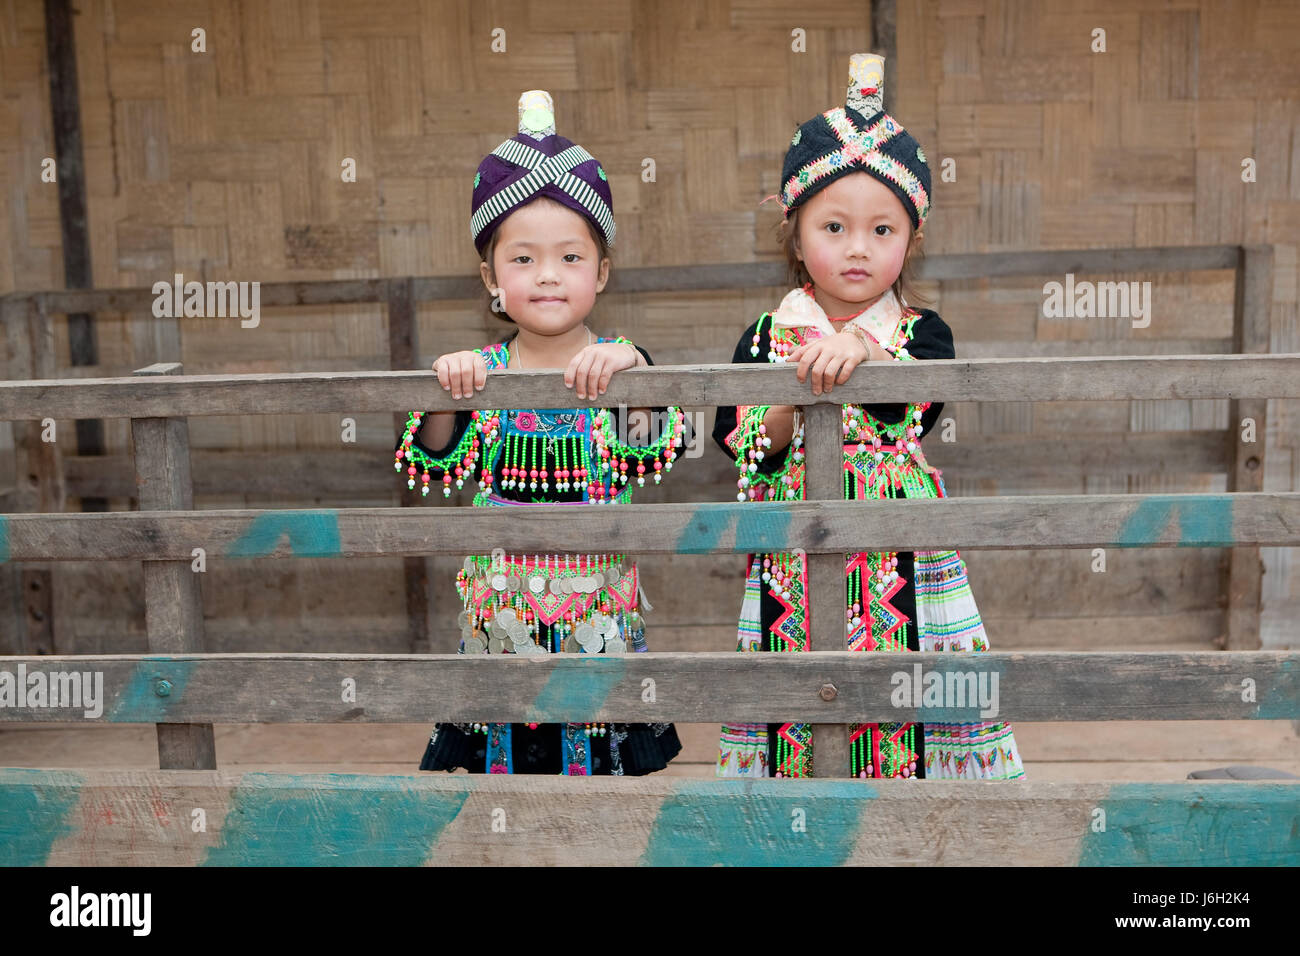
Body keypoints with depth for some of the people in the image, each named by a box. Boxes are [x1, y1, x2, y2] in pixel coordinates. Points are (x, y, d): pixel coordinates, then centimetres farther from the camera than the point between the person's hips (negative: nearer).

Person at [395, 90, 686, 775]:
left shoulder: (620, 364, -5)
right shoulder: (480, 372, -1)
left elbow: (651, 460, -18)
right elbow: (433, 470, -6)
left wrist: (630, 369, -30)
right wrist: (445, 397, -21)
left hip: (599, 610, -1)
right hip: (501, 608, 1)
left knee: (602, 753, 12)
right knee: (501, 750, 14)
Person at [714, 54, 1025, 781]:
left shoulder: (923, 334, 3)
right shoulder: (766, 337, 5)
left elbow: (920, 408, -17)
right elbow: (731, 439, -1)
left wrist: (863, 350, -32)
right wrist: (785, 410, -18)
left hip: (902, 564, 0)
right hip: (793, 566, 1)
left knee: (906, 721, 1)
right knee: (796, 713, 5)